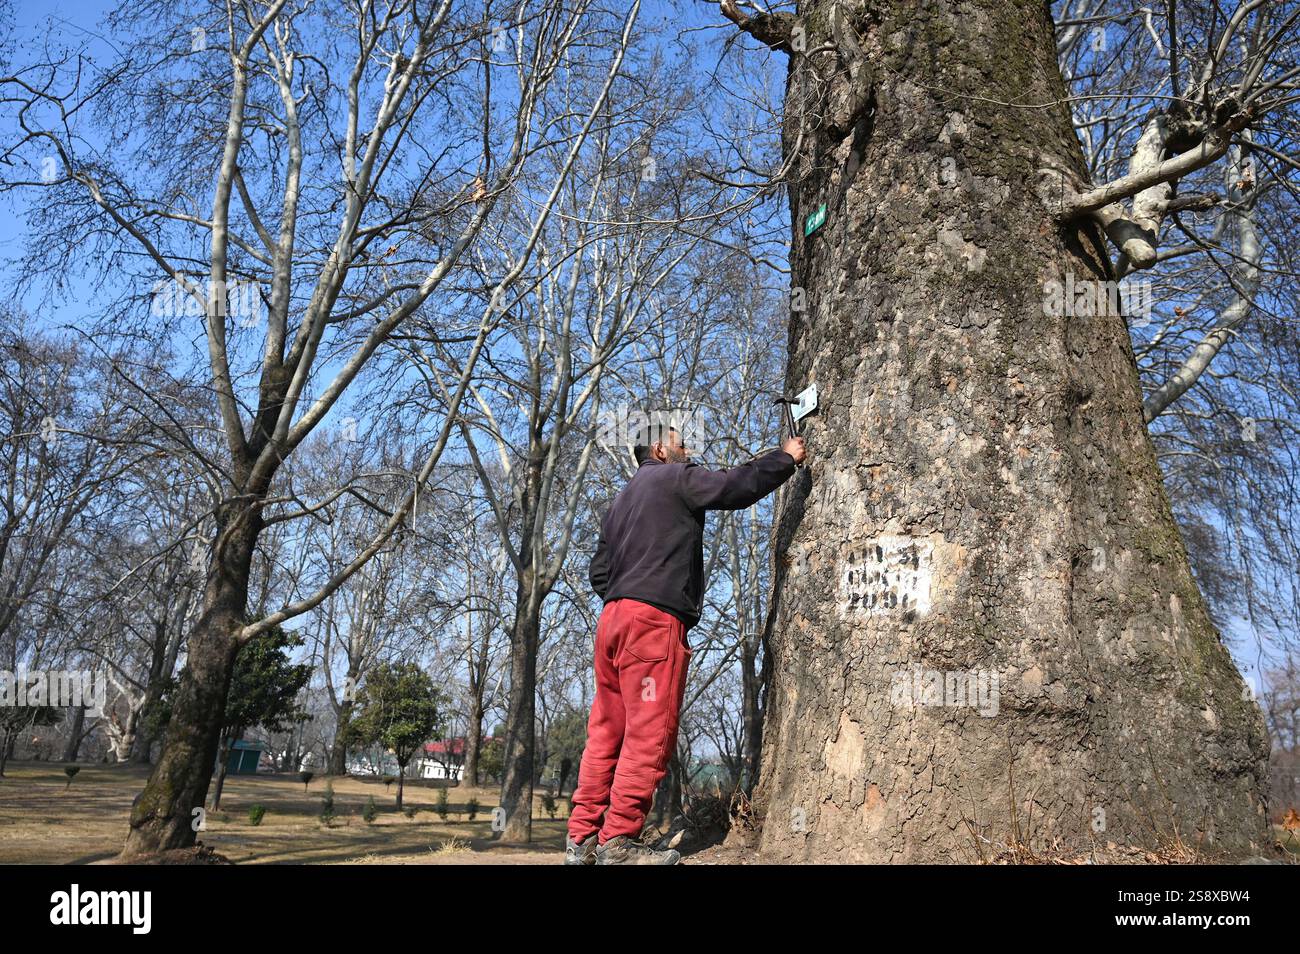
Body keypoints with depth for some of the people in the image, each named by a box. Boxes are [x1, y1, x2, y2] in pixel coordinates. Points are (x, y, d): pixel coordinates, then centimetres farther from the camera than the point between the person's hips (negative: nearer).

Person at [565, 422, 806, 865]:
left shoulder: (622, 499, 28)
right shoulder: (674, 478, 3)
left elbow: (599, 572, 24)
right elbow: (738, 486, -5)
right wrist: (786, 458, 8)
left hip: (613, 617, 9)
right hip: (654, 617, -9)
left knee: (606, 730, 7)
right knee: (650, 732, -9)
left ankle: (582, 838, 8)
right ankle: (619, 840, -10)